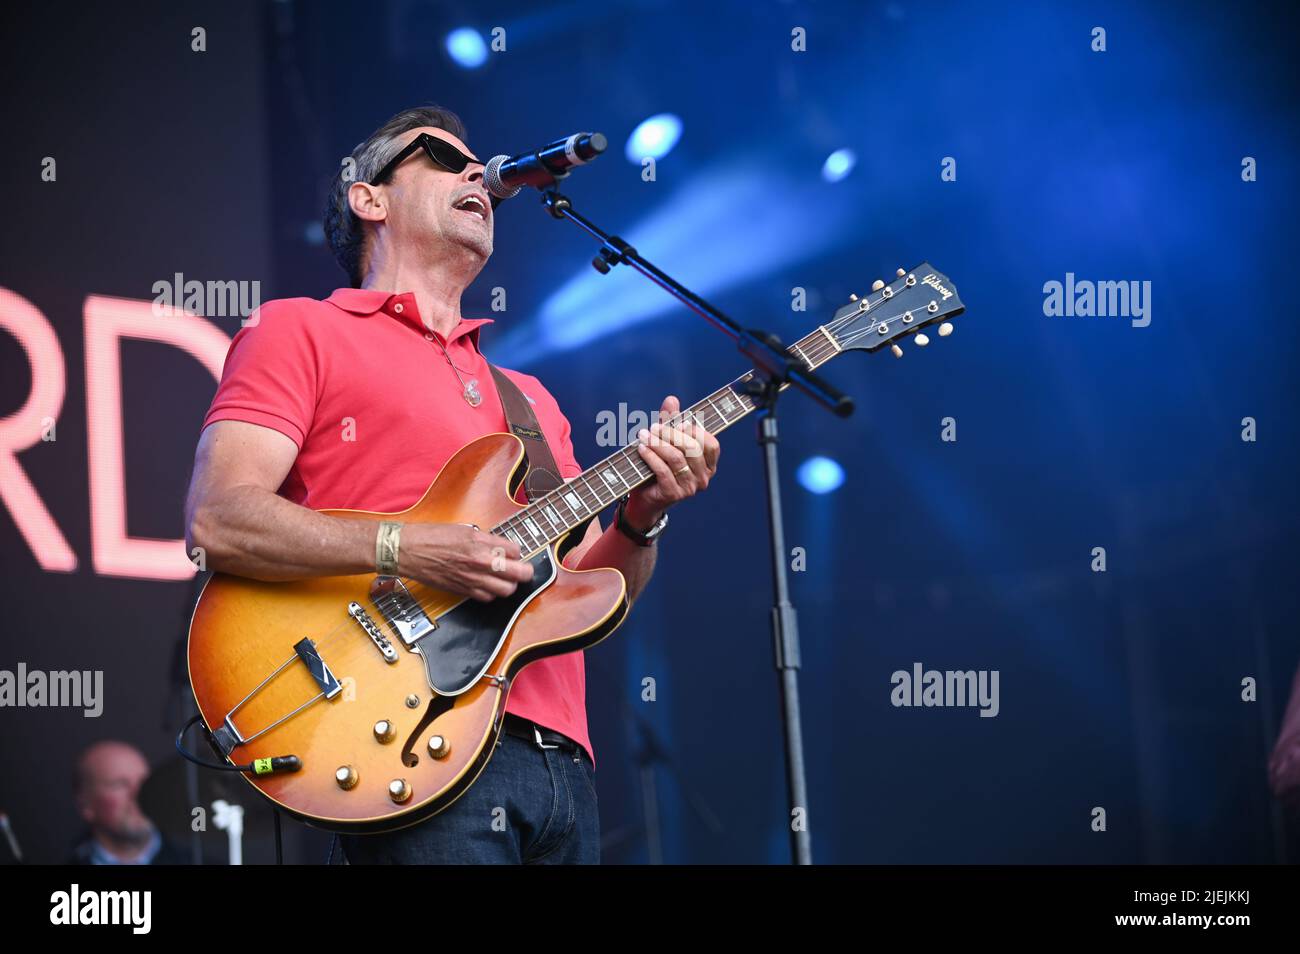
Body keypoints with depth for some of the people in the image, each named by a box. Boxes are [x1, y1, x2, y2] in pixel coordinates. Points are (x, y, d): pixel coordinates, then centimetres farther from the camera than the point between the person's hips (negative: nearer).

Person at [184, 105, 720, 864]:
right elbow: (216, 522, -8)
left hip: (560, 757, 6)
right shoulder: (300, 332, 6)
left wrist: (641, 517, 1)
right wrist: (410, 551, -17)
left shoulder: (528, 397, 25)